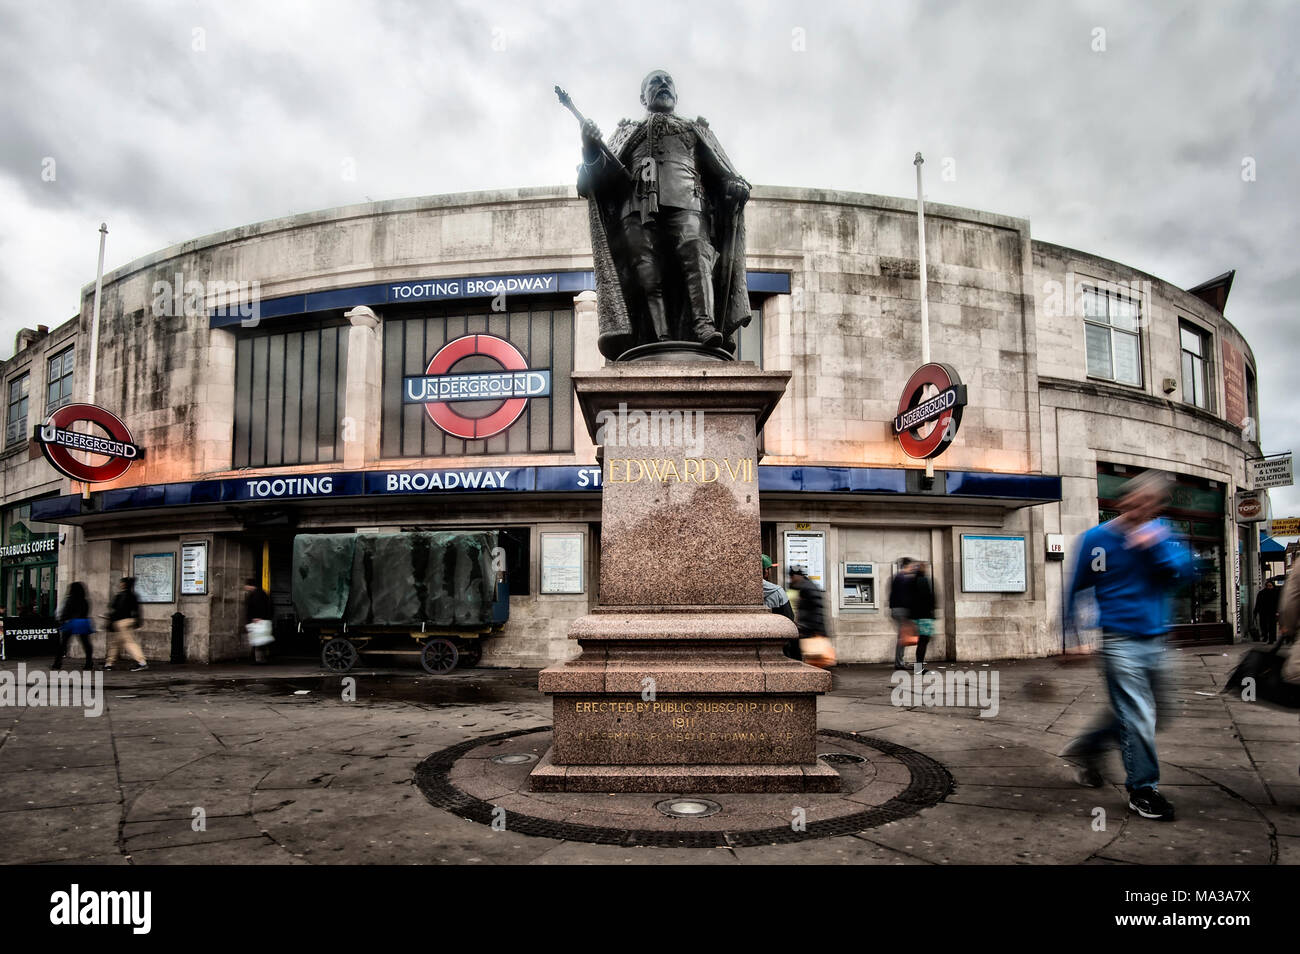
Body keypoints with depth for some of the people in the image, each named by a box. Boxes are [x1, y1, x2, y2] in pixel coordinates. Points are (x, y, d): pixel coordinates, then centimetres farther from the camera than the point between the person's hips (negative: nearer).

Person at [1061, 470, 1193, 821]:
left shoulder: (1159, 532, 4)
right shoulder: (1098, 538, -7)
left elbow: (1184, 571, -6)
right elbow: (1076, 588, 0)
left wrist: (1158, 546, -21)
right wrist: (1074, 634, 1)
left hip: (1154, 640, 6)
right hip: (1120, 642, -5)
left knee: (1143, 712, 17)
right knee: (1137, 717, -3)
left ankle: (1089, 745, 35)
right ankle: (1142, 790, 10)